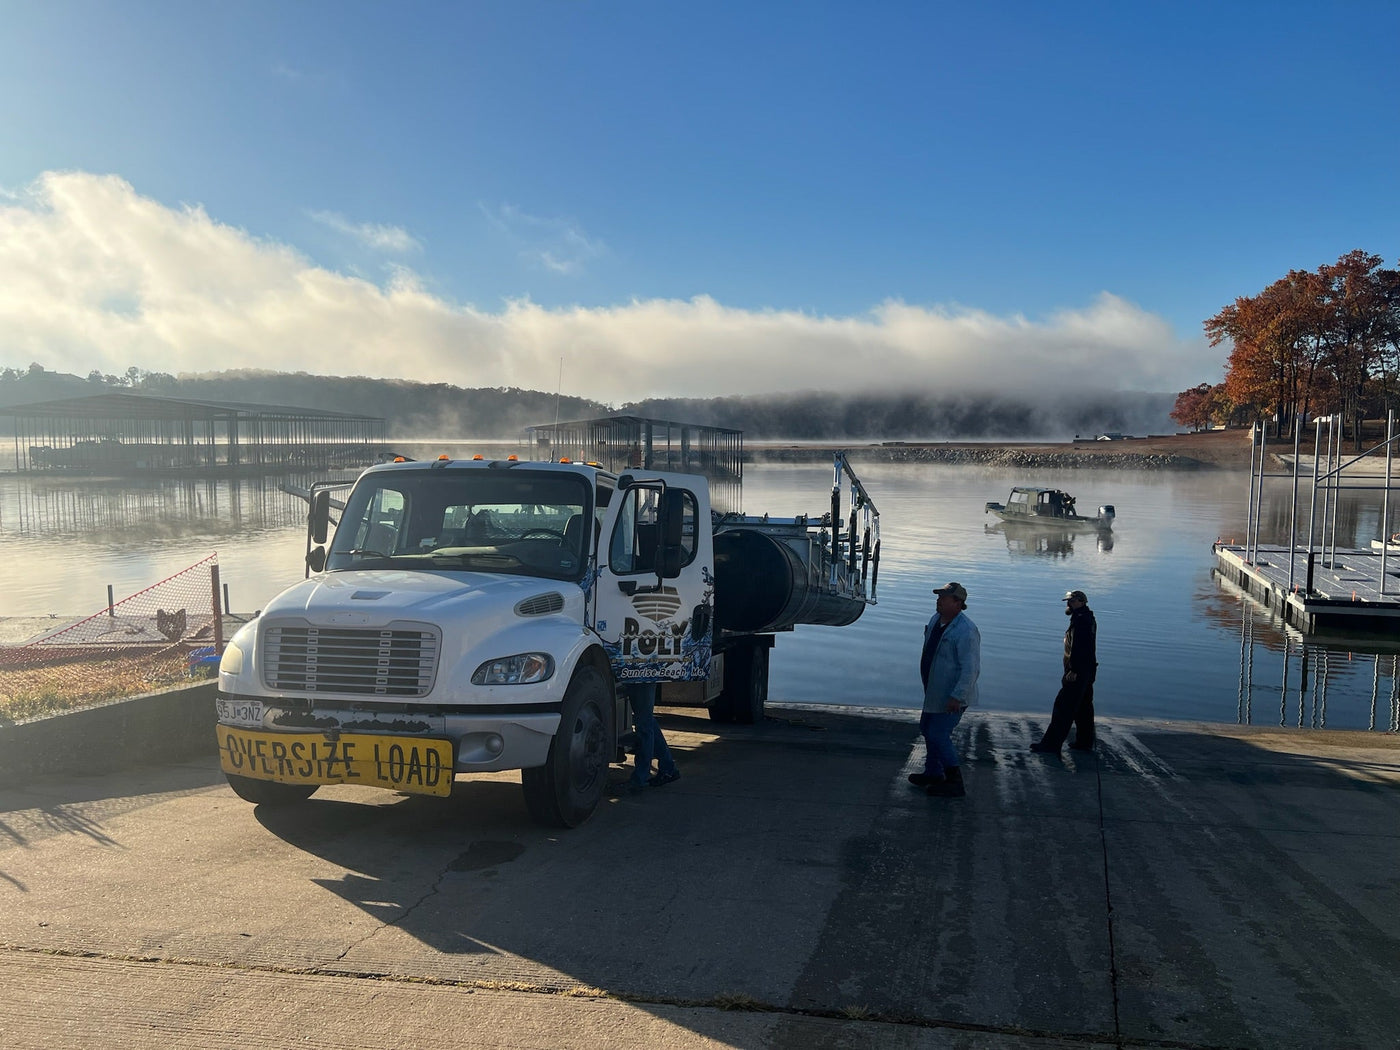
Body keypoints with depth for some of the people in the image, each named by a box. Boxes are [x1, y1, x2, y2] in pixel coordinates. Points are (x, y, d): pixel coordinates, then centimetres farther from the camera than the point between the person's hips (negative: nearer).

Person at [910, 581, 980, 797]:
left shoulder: (966, 631, -25)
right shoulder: (935, 619, 4)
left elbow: (971, 669, -27)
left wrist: (957, 696, -30)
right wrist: (928, 686, 24)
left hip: (952, 697, -10)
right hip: (935, 692, 10)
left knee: (938, 735, -8)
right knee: (927, 729, 19)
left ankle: (955, 783, 4)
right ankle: (933, 774, 35)